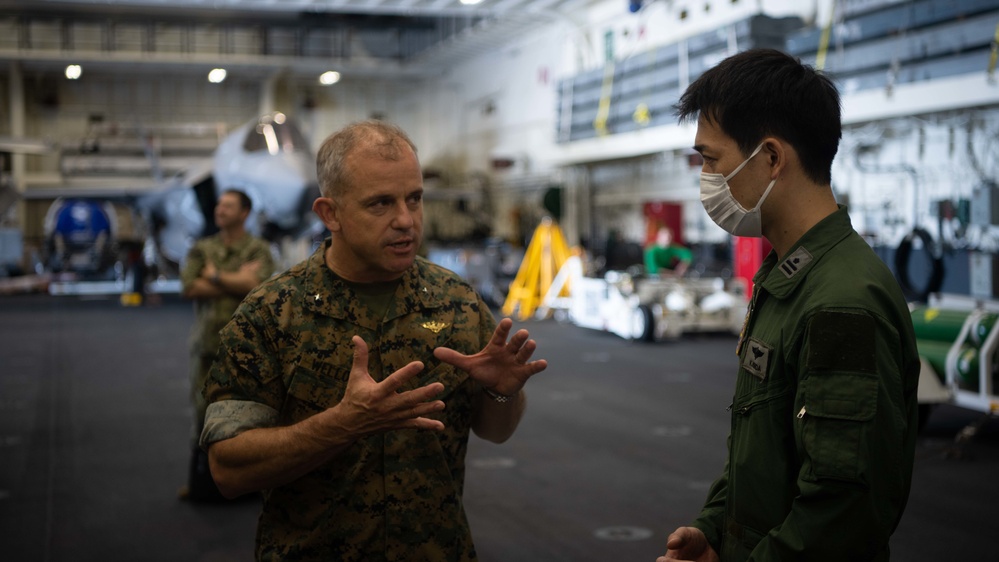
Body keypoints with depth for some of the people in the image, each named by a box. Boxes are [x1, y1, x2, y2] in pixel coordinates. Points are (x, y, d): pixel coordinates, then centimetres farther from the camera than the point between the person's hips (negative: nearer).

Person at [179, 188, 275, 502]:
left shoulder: (258, 249, 3)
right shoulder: (201, 249, 12)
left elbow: (257, 285, -14)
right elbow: (189, 287, -3)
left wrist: (216, 276, -4)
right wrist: (237, 280, -7)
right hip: (207, 343, 3)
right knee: (205, 411, 5)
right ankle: (202, 482, 16)